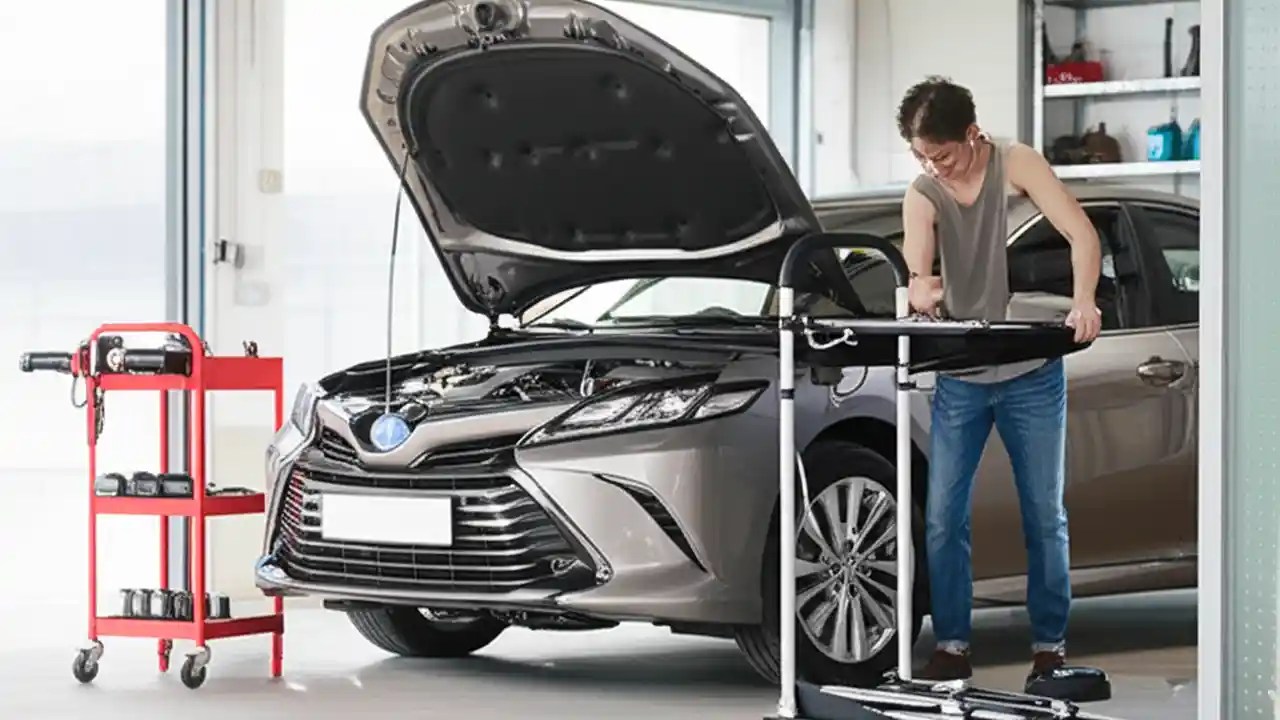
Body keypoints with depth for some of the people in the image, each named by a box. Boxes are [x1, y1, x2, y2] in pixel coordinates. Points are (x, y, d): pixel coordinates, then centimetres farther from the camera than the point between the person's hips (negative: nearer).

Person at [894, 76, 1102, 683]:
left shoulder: (1014, 164, -8)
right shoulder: (922, 195, 2)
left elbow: (1081, 233, -18)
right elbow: (917, 266, -14)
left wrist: (1083, 301, -36)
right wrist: (920, 287, -39)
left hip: (1031, 375, -3)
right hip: (959, 377, 3)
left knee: (1045, 518, 4)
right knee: (943, 519, 0)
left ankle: (1050, 647, 13)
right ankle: (951, 647, 8)